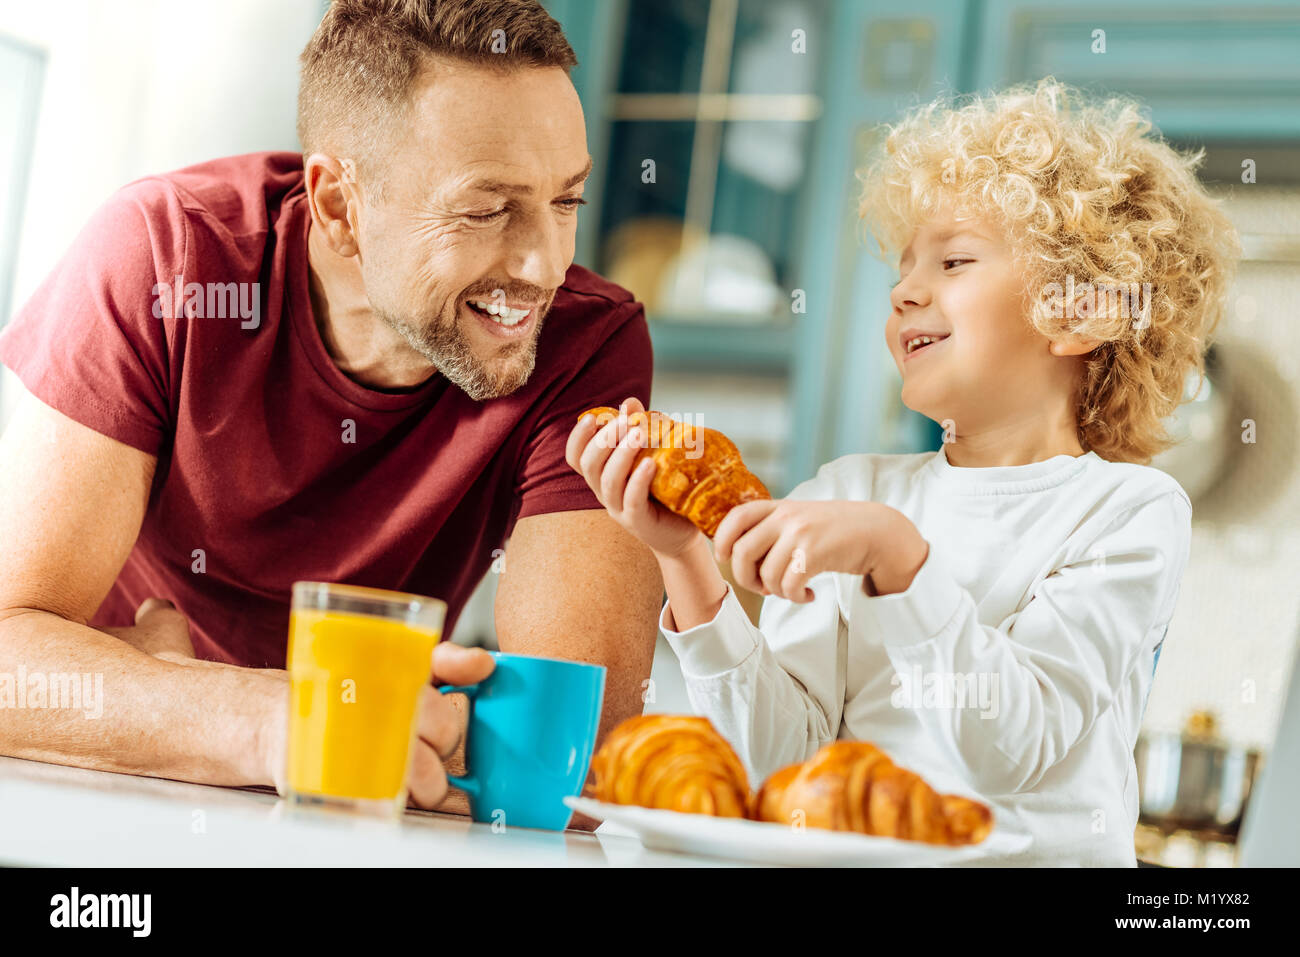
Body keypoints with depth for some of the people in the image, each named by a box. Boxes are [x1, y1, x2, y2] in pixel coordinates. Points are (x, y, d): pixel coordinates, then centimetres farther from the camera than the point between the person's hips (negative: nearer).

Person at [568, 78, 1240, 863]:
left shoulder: (1131, 510, 0)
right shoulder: (848, 493, 9)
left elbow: (1014, 753, -12)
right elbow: (778, 759, 1)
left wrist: (894, 557, -21)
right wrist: (687, 563, -8)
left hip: (1039, 857, -1)